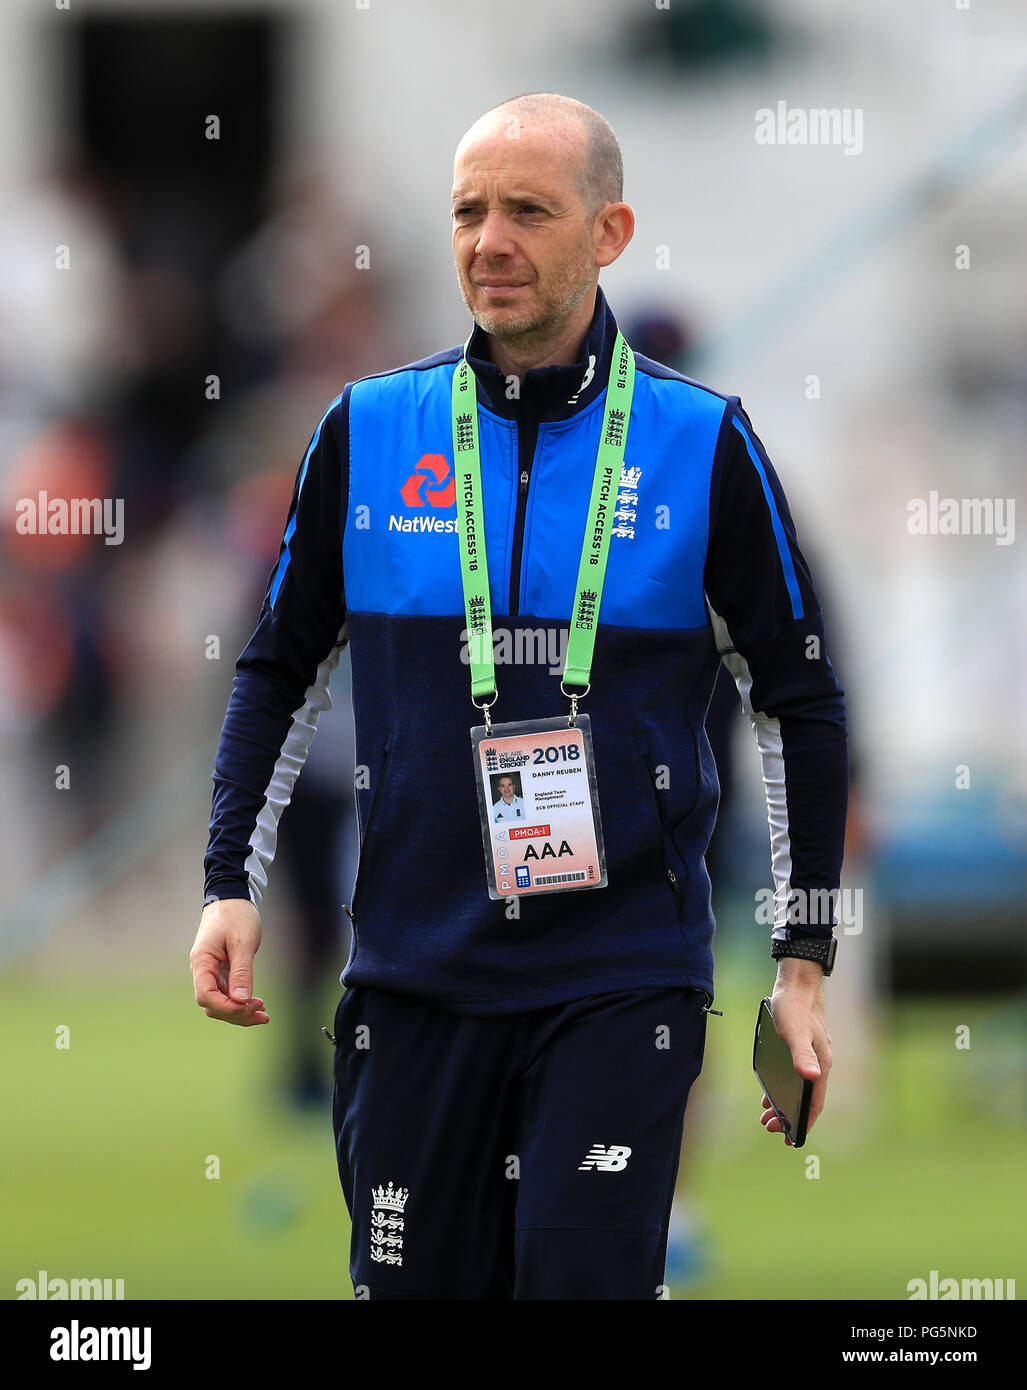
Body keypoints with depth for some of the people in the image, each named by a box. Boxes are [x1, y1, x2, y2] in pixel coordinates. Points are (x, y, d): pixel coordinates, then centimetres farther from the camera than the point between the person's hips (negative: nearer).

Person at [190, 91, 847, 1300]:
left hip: (624, 975, -2)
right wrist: (231, 885, 3)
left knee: (585, 1280, -13)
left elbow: (798, 701, 5)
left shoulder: (699, 443, -2)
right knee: (413, 1284, 6)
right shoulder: (368, 430, 3)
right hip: (415, 967, 2)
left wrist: (803, 965, 2)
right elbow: (281, 668, 14)